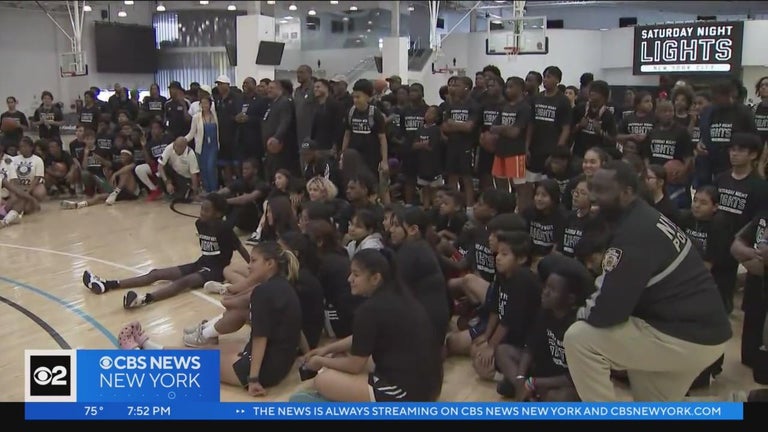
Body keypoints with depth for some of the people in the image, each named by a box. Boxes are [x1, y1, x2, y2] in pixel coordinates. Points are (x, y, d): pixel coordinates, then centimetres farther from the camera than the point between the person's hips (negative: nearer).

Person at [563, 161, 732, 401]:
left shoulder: (634, 232, -22)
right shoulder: (645, 219, 9)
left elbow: (609, 310, -22)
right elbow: (617, 288, 19)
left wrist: (581, 312, -2)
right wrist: (591, 307, 7)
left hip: (685, 337, -10)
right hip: (702, 329, 10)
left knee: (579, 339, -13)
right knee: (652, 400, 30)